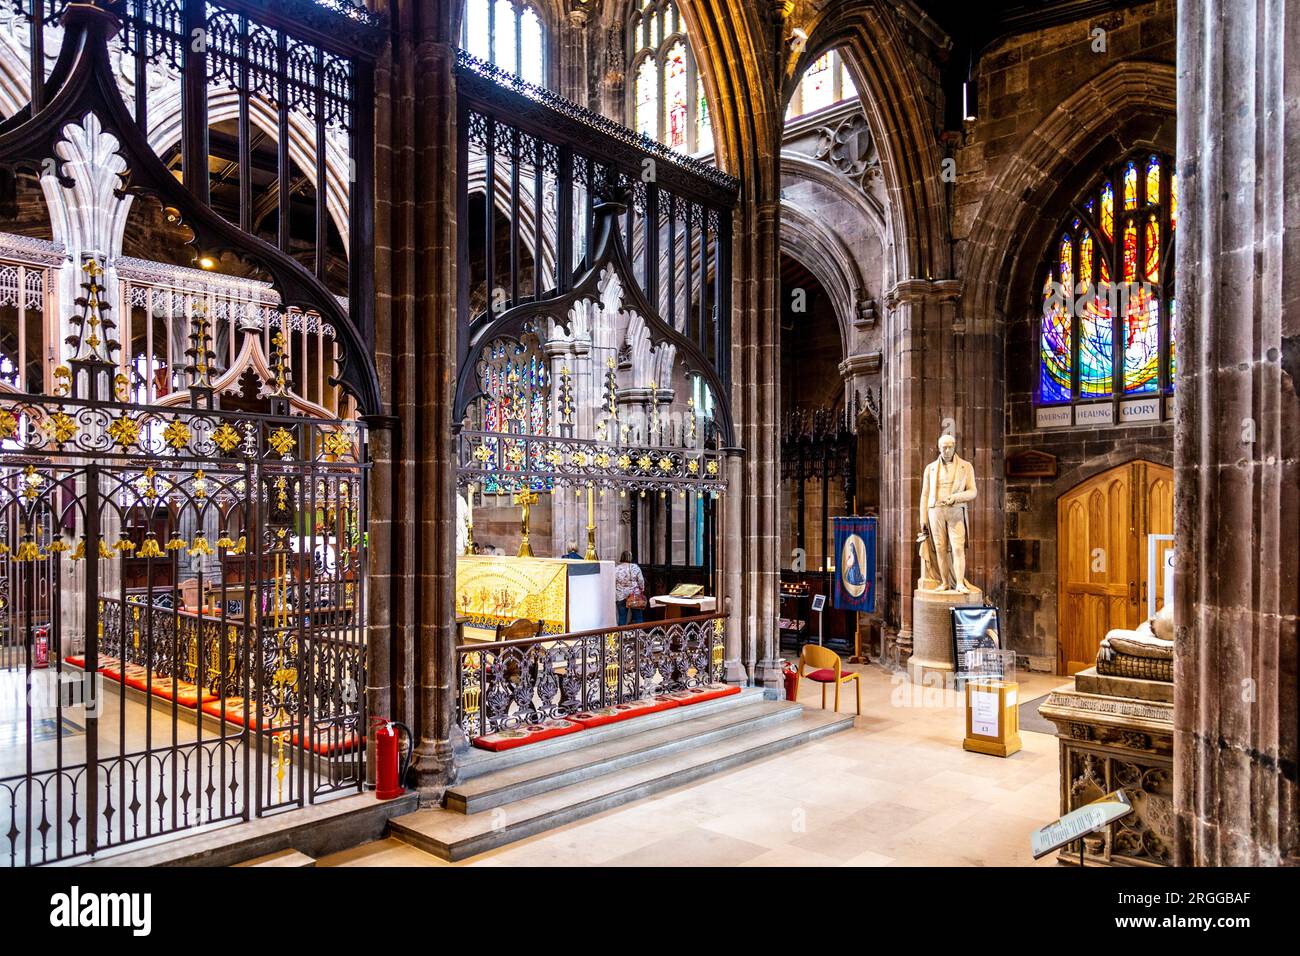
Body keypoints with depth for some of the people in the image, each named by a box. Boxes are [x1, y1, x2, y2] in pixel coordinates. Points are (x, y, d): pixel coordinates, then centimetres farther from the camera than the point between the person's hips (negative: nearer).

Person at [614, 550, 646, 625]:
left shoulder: (616, 569, -6)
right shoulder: (635, 567, -6)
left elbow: (613, 584, -3)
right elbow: (641, 581, -2)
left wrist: (614, 597, 7)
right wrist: (642, 591, 13)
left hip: (621, 597, 0)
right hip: (635, 596, 0)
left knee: (622, 617, 6)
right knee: (638, 617, 7)